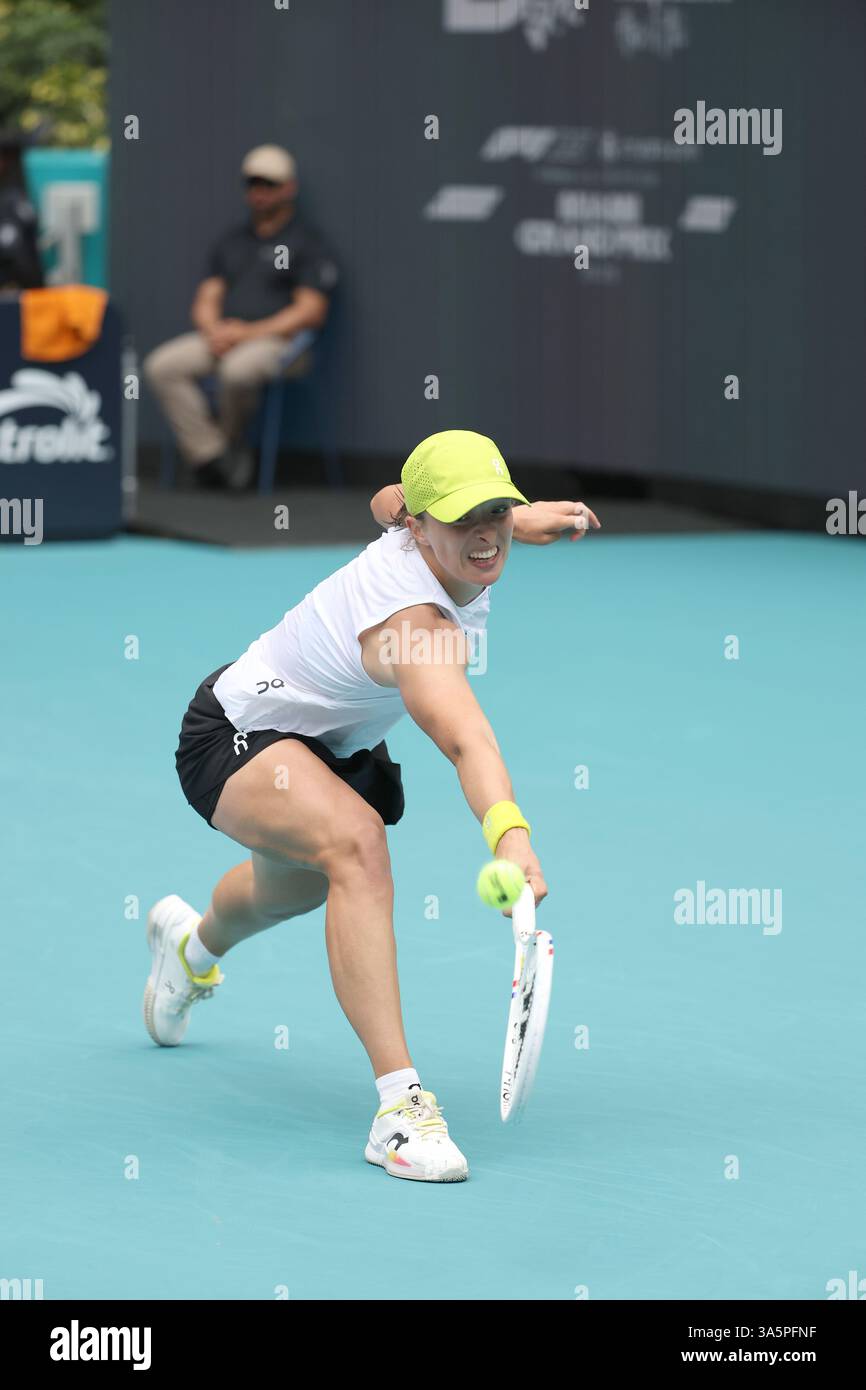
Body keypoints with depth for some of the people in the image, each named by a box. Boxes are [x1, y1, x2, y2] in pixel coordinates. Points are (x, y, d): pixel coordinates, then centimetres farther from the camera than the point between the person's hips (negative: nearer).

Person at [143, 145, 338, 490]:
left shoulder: (307, 242, 3)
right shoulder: (232, 241, 23)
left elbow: (311, 311, -6)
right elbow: (205, 300, 20)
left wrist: (249, 332, -13)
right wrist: (215, 330, -5)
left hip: (276, 339, -6)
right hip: (222, 337, 6)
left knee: (239, 370, -39)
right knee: (161, 366, -19)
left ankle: (231, 444, -11)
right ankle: (209, 456, -23)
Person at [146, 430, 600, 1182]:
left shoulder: (413, 521, -18)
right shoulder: (411, 620, -42)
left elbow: (387, 499, 9)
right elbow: (466, 738, -59)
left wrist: (519, 518, 3)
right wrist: (509, 832, -75)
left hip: (332, 739, 10)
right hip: (237, 732, -10)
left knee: (299, 885, 36)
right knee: (355, 839, -39)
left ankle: (191, 942, 73)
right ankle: (400, 1103, -45)